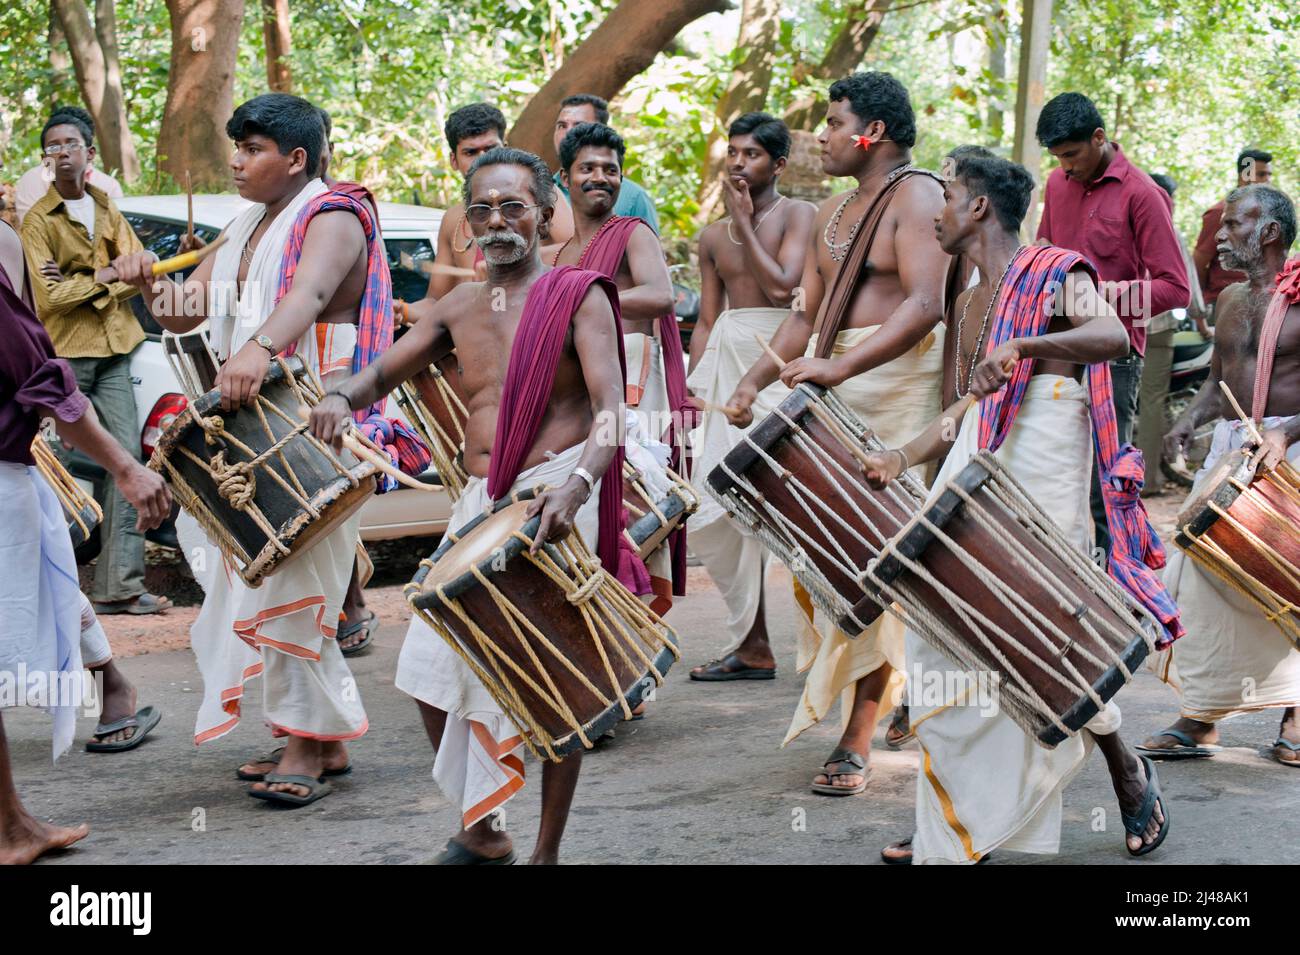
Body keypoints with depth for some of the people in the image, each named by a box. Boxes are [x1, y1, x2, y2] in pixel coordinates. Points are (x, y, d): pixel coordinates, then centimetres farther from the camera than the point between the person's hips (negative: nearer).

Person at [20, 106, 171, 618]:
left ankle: (120, 585, 1)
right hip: (64, 356, -5)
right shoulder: (38, 220, -3)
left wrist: (81, 285, -9)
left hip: (113, 351, 5)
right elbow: (49, 298, -13)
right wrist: (103, 277, -5)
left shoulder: (106, 210, 15)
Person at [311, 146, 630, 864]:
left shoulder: (577, 296, -4)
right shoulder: (456, 308, 13)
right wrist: (341, 398, -10)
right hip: (479, 502, 6)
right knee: (429, 668, 7)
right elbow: (380, 374, 15)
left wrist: (576, 484, -34)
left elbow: (611, 411, -15)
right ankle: (480, 831, 24)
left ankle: (547, 850, 9)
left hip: (555, 498, -6)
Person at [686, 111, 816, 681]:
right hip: (726, 358, 7)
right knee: (717, 512, 3)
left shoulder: (797, 216, 1)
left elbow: (783, 284, -15)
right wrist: (692, 388, 10)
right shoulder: (713, 237, 18)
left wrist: (744, 222, -6)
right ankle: (752, 644, 11)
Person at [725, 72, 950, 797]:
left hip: (896, 378, -9)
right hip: (830, 385, 9)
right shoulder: (835, 213, 20)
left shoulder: (918, 196, -8)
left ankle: (857, 742, -4)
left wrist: (841, 367, -29)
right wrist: (759, 378, 6)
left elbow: (926, 306, -21)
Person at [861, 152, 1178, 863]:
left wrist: (1022, 345, -36)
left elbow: (1113, 335, -23)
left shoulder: (1052, 273, -5)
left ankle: (1127, 772, 21)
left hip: (1039, 468, -8)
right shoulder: (971, 297, 20)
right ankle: (955, 831, 9)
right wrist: (904, 457, 10)